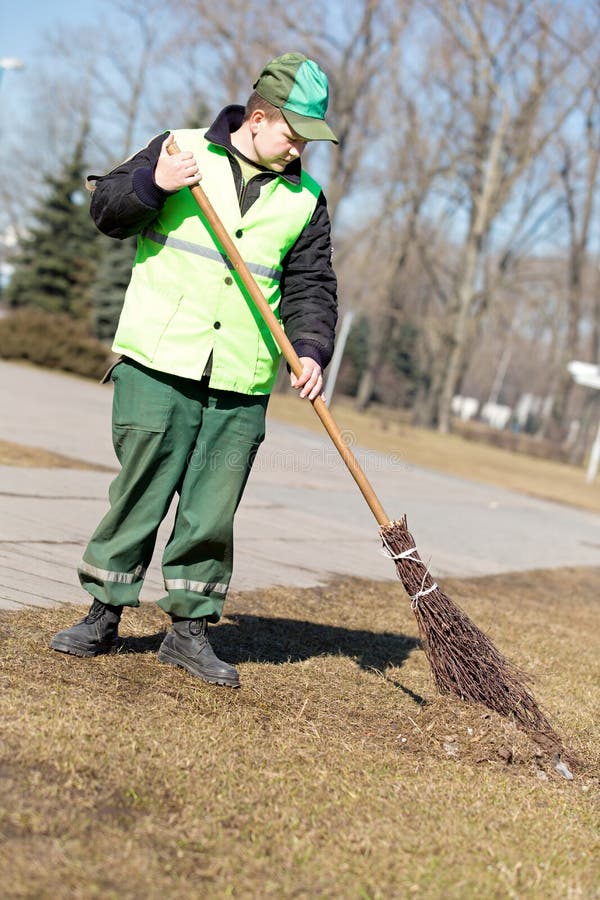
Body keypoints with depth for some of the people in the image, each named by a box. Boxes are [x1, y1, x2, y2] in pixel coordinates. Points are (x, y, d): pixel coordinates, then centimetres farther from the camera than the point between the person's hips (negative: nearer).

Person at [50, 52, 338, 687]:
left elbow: (310, 289, 8)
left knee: (212, 511, 4)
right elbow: (107, 209, 5)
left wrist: (311, 350, -8)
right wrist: (152, 183, -14)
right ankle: (104, 615, 16)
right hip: (157, 367, -2)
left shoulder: (304, 200, 10)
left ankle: (189, 628, 17)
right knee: (140, 493, 2)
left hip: (242, 387, 2)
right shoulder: (182, 150, 3)